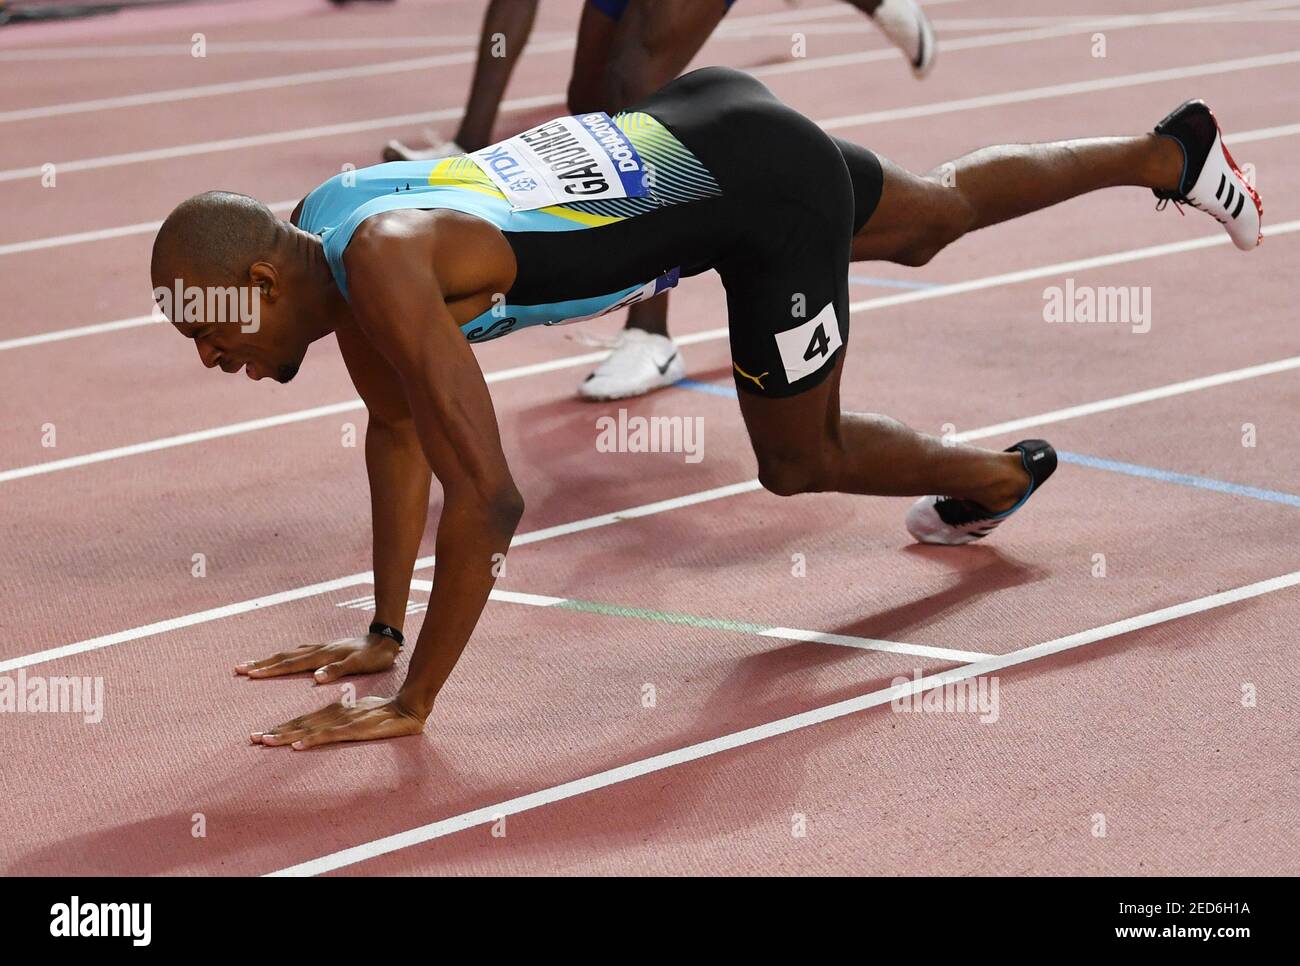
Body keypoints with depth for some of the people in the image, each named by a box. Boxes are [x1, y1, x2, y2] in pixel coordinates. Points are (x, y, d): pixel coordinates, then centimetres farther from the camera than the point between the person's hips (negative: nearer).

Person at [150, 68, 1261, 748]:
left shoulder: (385, 262, -34)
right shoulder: (320, 227, -8)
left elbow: (487, 500, -37)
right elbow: (397, 429, 6)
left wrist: (411, 705, -31)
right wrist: (381, 633, 6)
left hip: (763, 180, -8)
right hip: (690, 127, 8)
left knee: (801, 460, 13)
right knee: (938, 214, 31)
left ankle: (998, 478, 39)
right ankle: (1171, 154, 52)